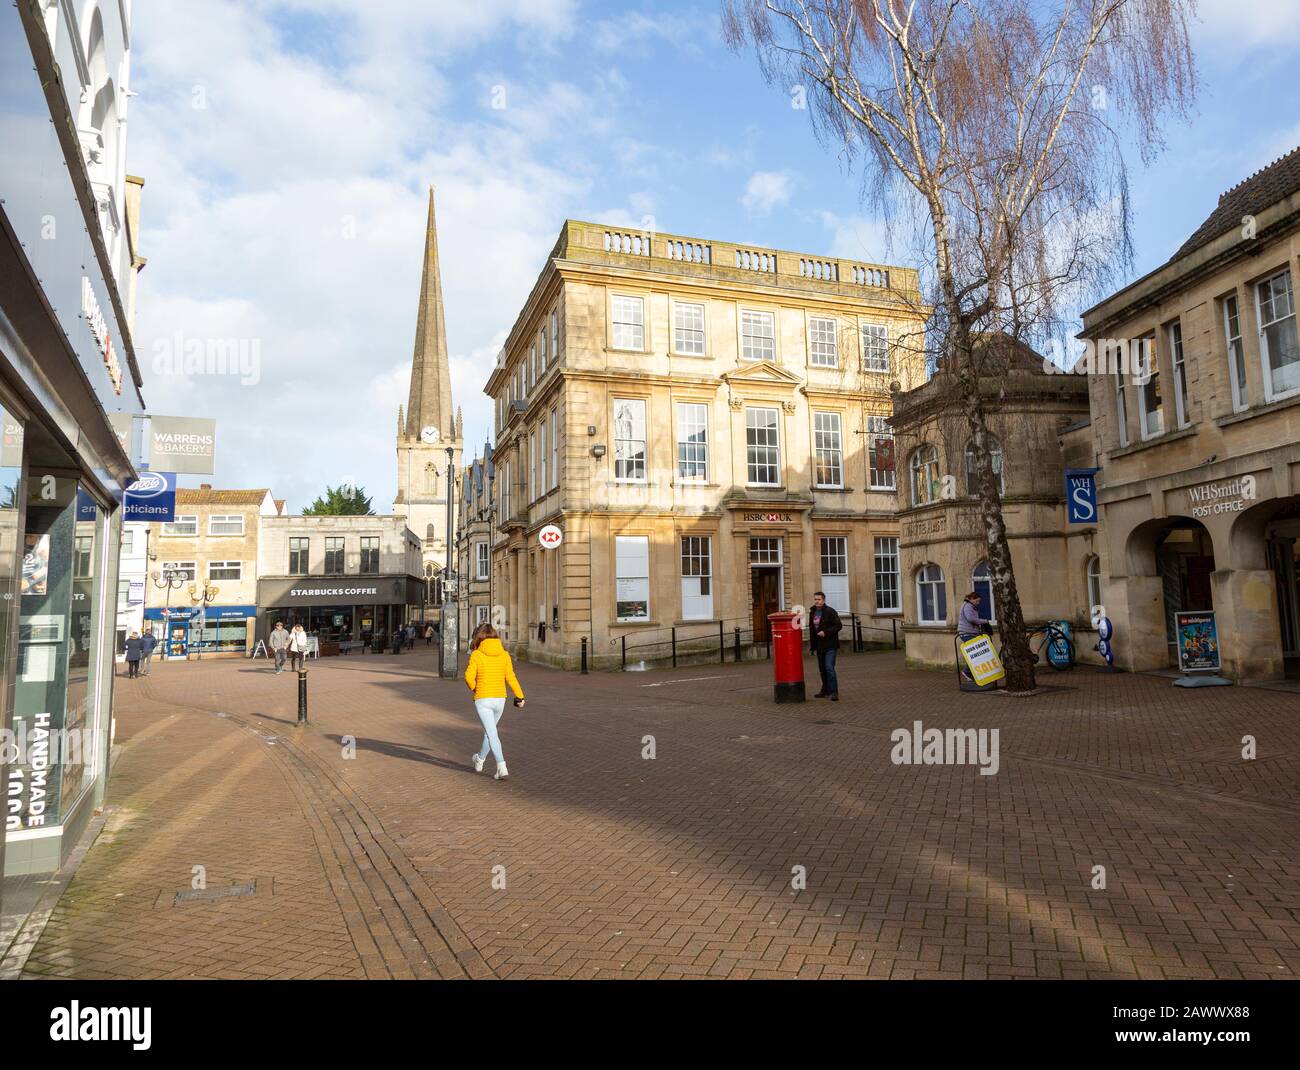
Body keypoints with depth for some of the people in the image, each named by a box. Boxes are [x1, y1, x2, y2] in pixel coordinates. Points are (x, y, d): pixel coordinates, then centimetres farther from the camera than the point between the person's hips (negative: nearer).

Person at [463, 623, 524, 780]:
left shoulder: (476, 654, -8)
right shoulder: (504, 655, -1)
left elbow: (469, 676, -12)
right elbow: (510, 677, -6)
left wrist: (474, 688, 8)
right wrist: (520, 696, -3)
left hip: (483, 699, -4)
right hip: (500, 699, 4)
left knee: (492, 734, -3)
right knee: (489, 730, 22)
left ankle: (502, 768, -13)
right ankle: (480, 760, 42)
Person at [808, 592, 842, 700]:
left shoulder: (830, 612, -10)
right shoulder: (813, 612, 11)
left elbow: (838, 626, -12)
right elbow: (811, 628, 18)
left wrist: (826, 632, -22)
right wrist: (812, 644, 15)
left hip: (830, 645, -7)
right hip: (819, 646, 7)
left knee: (829, 668, -14)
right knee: (822, 668, 14)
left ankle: (834, 692, -9)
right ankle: (826, 690, 27)